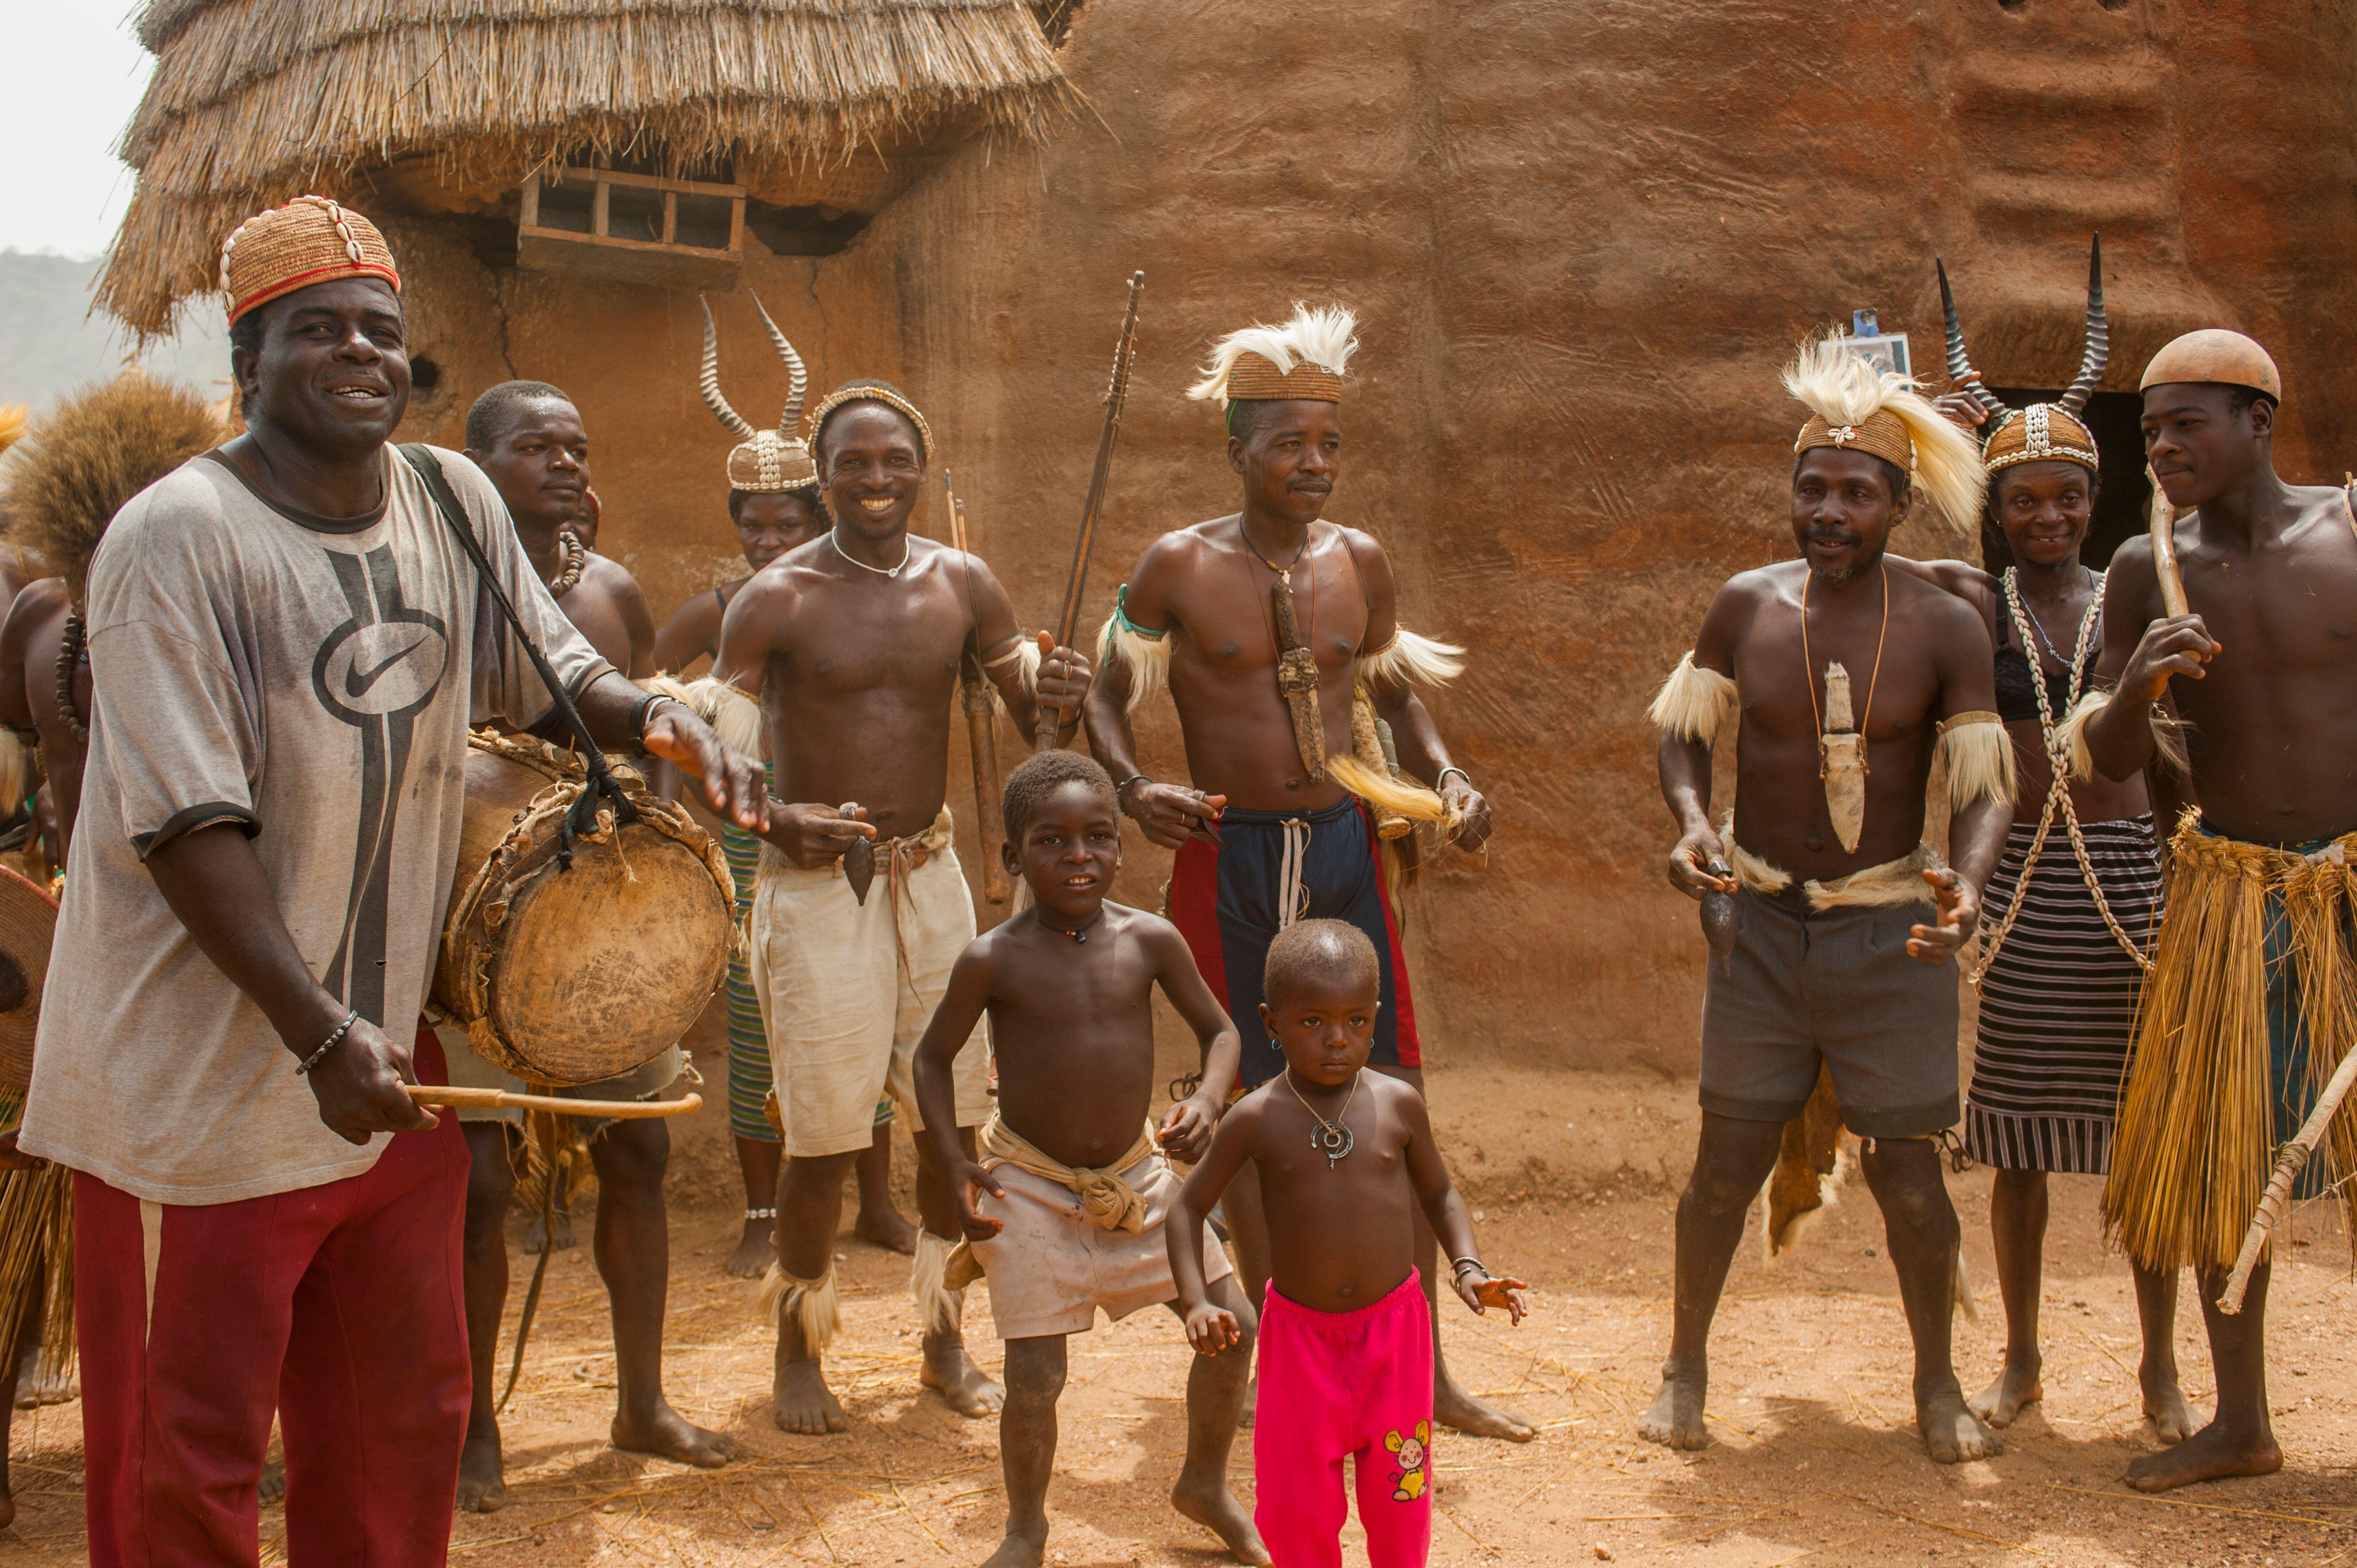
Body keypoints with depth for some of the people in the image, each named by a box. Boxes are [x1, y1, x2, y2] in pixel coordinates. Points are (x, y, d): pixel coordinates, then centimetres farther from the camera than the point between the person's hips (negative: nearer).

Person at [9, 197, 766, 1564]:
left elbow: (548, 668, 18)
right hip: (202, 1087, -6)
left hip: (391, 1070, 6)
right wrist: (320, 1034, -27)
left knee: (404, 1426, 19)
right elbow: (187, 827, -20)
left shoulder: (456, 503, 4)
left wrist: (652, 717, -5)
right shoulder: (178, 538, -16)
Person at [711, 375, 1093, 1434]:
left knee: (956, 1118, 7)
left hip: (930, 875, 4)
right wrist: (777, 817, -27)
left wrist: (1062, 702, -14)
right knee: (823, 1135, -2)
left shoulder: (960, 584, 5)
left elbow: (1035, 720, 10)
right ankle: (798, 1353, 18)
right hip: (815, 885, -4)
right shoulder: (777, 600, -8)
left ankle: (944, 1341, 25)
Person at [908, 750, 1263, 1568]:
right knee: (1035, 1376, -4)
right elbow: (933, 1056, -1)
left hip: (1136, 1174, 4)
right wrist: (956, 1166, -9)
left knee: (1233, 1324, 5)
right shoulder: (993, 960, -14)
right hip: (1030, 1186, -3)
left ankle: (1206, 1485, 31)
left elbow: (1219, 1031, 4)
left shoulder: (1149, 940, -8)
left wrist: (1207, 1102, -16)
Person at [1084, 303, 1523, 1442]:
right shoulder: (1180, 567, -5)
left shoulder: (1359, 562, 6)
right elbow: (1106, 697, 2)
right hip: (1229, 858, -3)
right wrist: (1135, 790, -17)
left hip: (1346, 846, 4)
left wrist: (1448, 780, 1)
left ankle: (1425, 1372, 16)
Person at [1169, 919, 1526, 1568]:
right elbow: (1188, 1207, 0)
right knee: (1297, 1503, 7)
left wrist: (1468, 1267, -6)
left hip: (1394, 1325, 1)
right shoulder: (1257, 1119, -10)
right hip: (1299, 1331, -1)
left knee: (1398, 1499, 10)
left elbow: (1439, 1194, 10)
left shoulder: (1398, 1105, -6)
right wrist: (1197, 1302, -13)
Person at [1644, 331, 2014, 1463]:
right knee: (1729, 1157, 3)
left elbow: (1985, 786, -7)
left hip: (1889, 925, -1)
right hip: (1760, 917, 1)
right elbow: (1681, 729, 9)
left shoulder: (1944, 629, -6)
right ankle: (1686, 1363, 23)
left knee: (1906, 1170, 2)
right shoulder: (1746, 606, -2)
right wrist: (1692, 826, -10)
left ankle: (1938, 1382, 24)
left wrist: (1965, 886, -28)